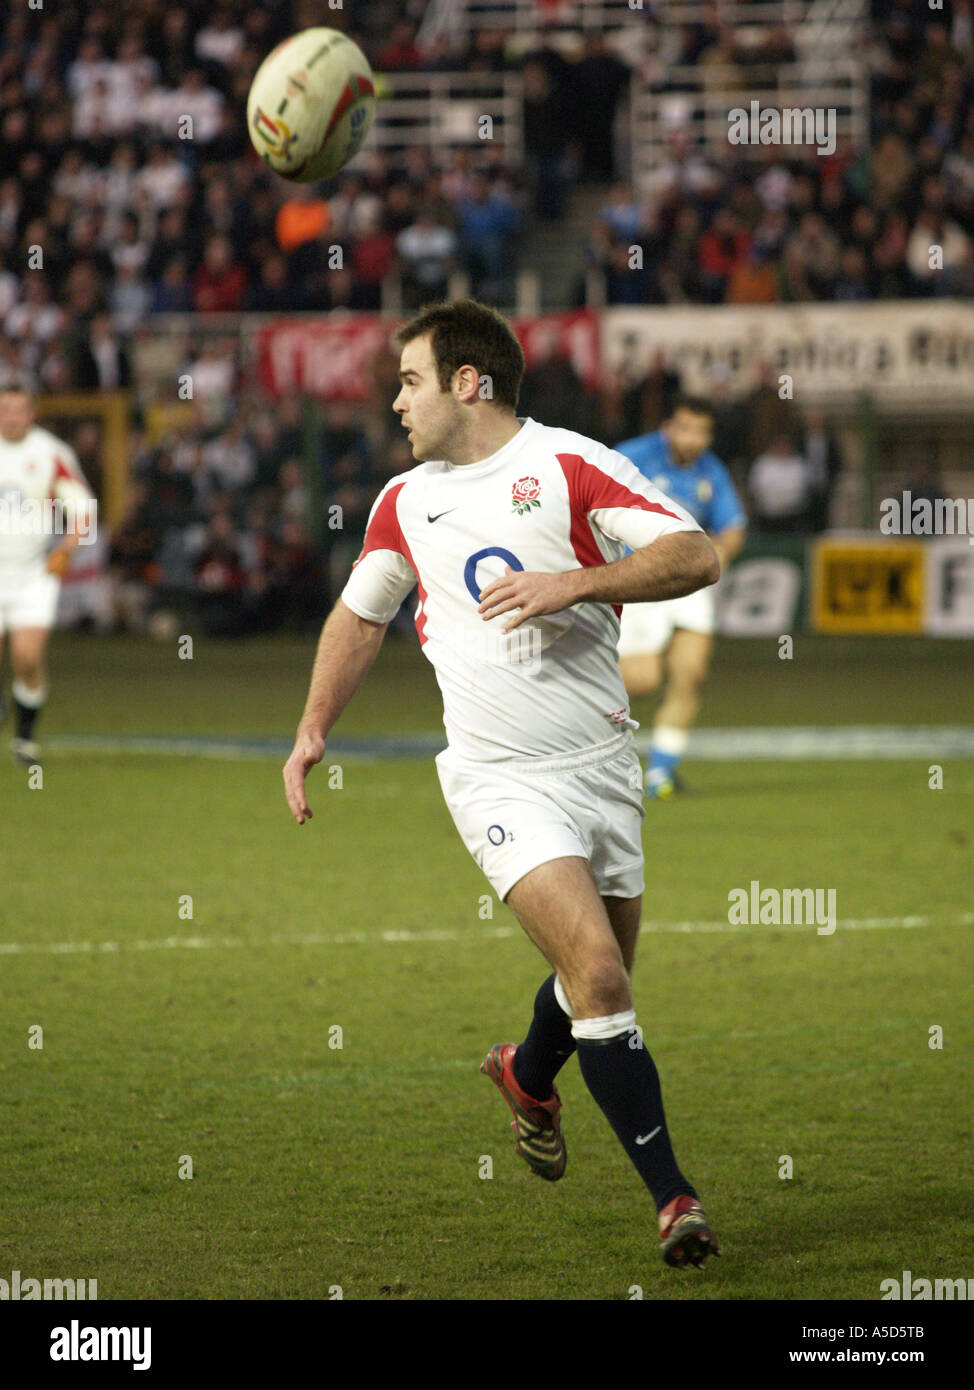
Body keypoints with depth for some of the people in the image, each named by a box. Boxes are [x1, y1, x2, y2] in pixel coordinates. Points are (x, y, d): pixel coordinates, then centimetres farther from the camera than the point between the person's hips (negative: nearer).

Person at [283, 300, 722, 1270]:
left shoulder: (569, 467, -5)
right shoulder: (405, 503, 7)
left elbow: (695, 557, -13)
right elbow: (360, 615, 25)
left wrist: (573, 584, -23)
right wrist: (312, 732, 19)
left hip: (602, 761, 0)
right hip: (500, 780, 0)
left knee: (602, 971, 12)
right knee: (597, 969, -17)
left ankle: (528, 1075, 47)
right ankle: (672, 1197, -13)